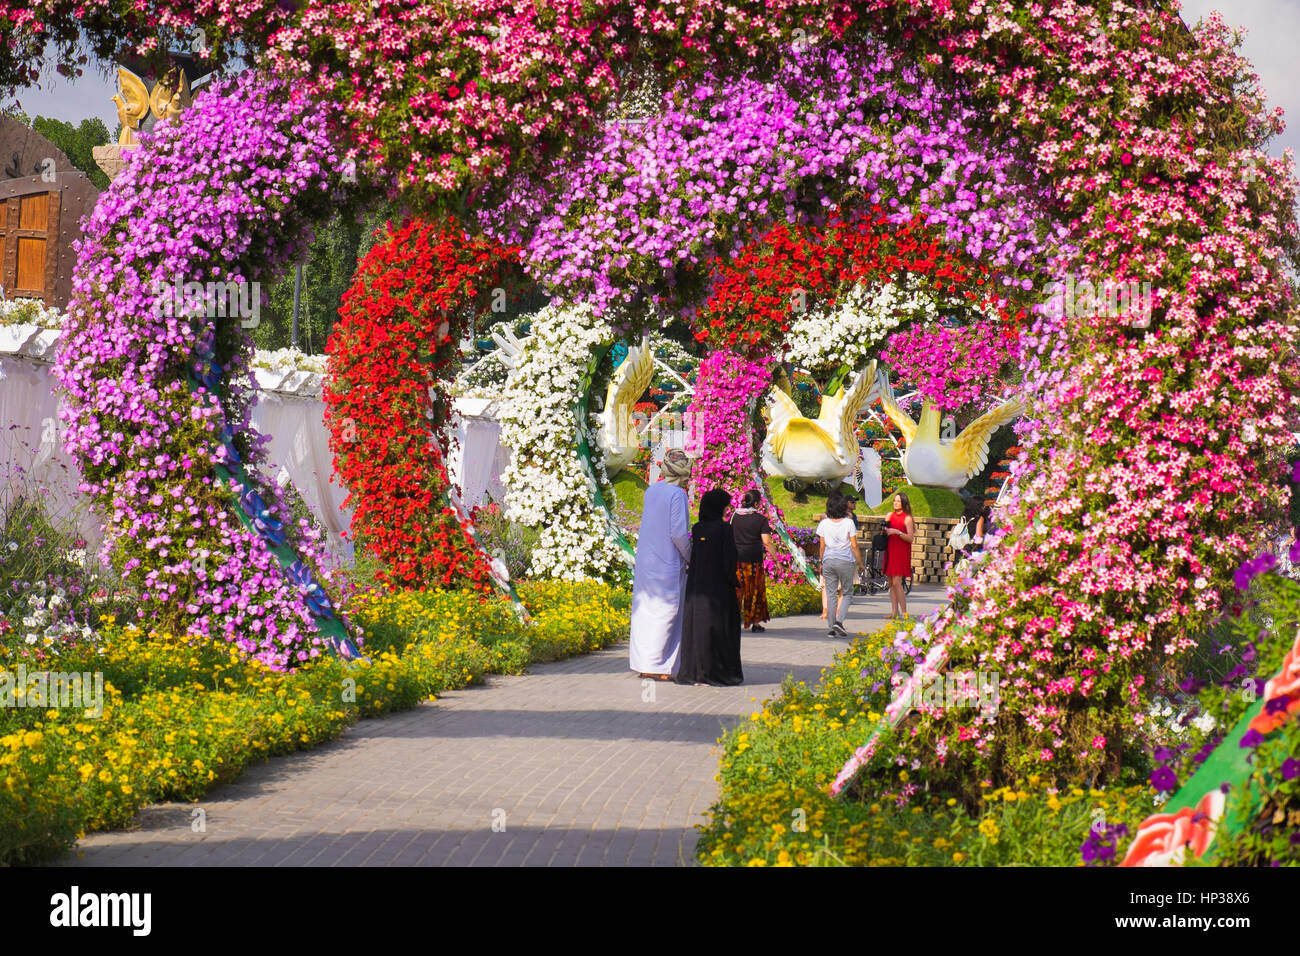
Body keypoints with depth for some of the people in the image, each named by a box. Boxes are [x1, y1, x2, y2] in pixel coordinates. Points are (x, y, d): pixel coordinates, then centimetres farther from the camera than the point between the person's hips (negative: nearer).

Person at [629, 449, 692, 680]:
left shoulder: (652, 490, 6)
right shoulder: (677, 494, -15)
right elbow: (678, 533, -18)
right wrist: (690, 557, -5)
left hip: (646, 558, 7)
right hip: (668, 562, -7)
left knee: (646, 610, 12)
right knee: (664, 612, 0)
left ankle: (641, 662, 15)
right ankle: (657, 666, 0)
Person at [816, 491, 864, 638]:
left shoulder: (824, 524, -1)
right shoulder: (848, 523, -7)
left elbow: (822, 546, 5)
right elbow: (854, 545, -4)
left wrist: (821, 563, 17)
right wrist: (860, 562, 6)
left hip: (828, 560, 2)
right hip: (845, 561, -2)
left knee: (830, 593, 7)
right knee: (847, 593, 10)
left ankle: (832, 628, 4)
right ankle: (839, 621, -9)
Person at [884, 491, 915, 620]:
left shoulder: (907, 518, -5)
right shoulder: (890, 515, 12)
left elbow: (910, 538, -11)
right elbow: (885, 532, 21)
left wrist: (897, 532, -20)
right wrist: (885, 530, -1)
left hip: (901, 553, -6)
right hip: (890, 550, 6)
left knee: (896, 583, -13)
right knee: (891, 583, 5)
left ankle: (904, 612, -9)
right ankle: (894, 611, 9)